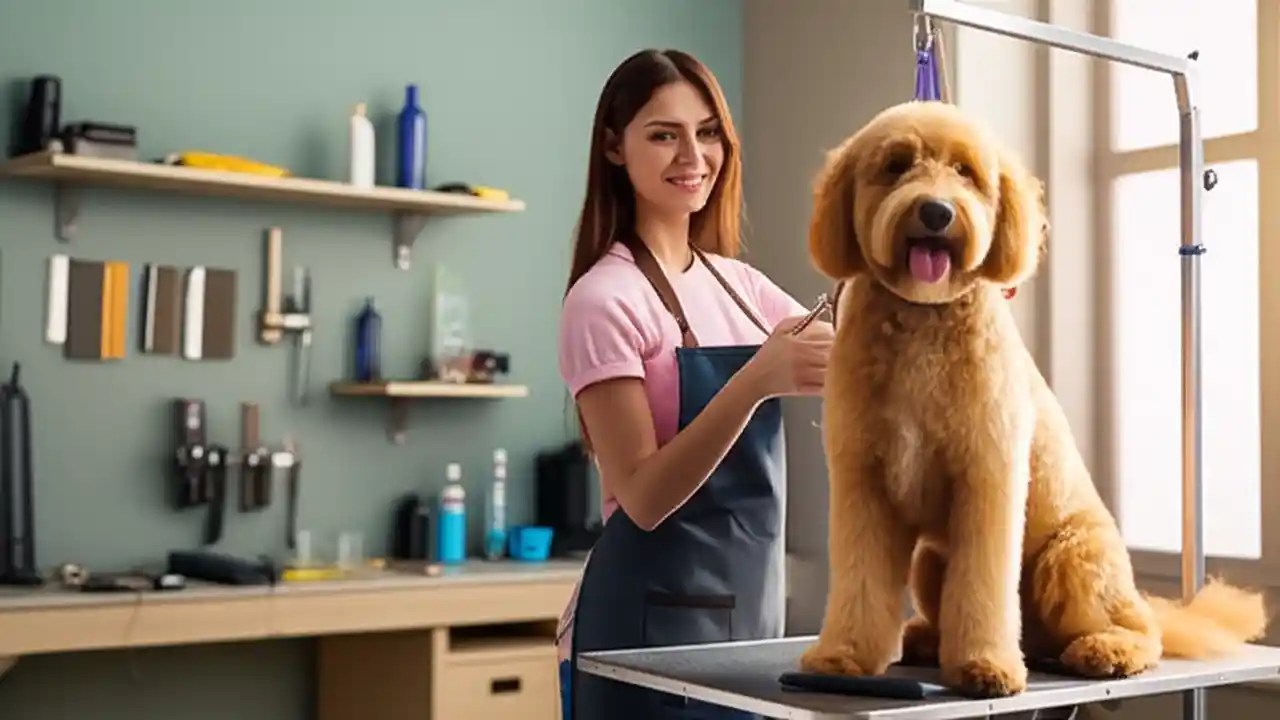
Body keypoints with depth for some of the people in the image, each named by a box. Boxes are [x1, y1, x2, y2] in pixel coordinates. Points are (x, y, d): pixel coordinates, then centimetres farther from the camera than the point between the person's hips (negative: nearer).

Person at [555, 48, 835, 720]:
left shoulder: (739, 284, 9)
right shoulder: (604, 298, -13)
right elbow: (643, 496, -19)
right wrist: (755, 382, -30)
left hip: (749, 608, 7)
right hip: (650, 617, -7)